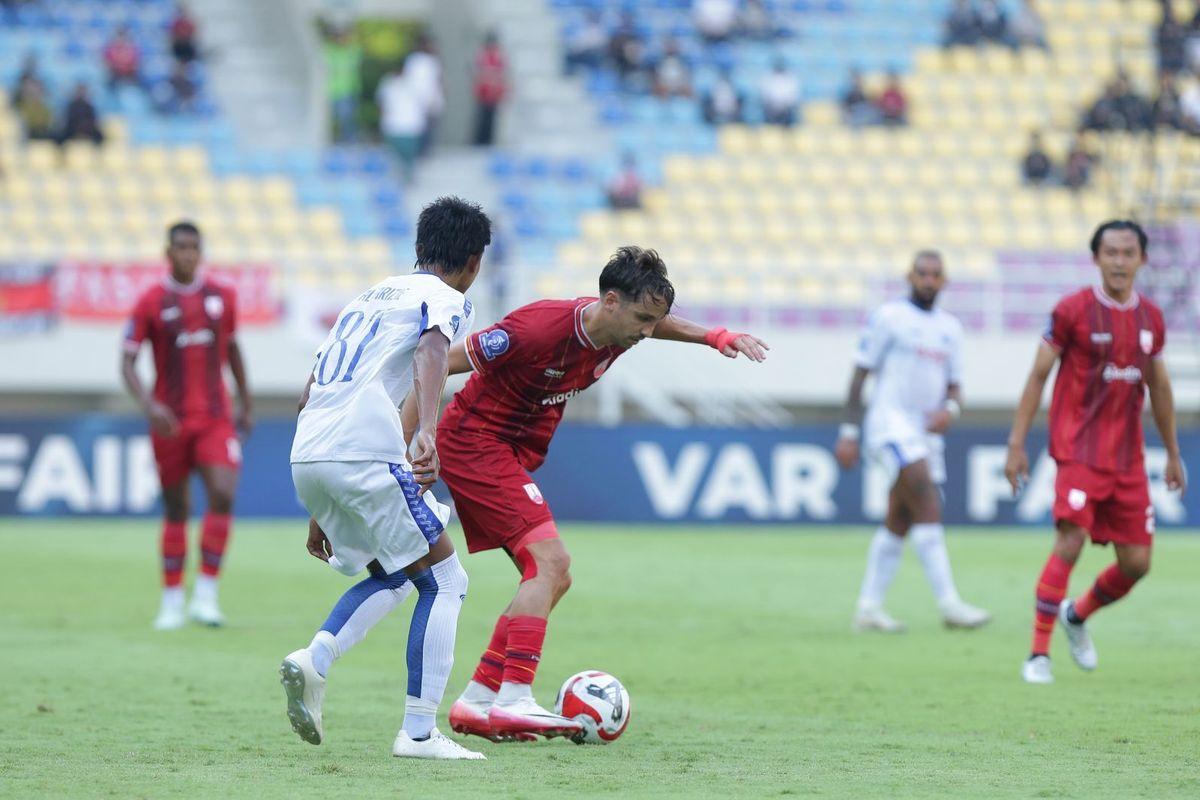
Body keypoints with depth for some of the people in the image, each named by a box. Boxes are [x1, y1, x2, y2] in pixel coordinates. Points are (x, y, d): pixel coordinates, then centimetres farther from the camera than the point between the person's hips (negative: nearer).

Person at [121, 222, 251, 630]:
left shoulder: (222, 296, 5)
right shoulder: (151, 302, -4)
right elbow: (127, 362, -6)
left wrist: (246, 405, 21)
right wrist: (148, 405, -22)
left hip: (216, 418, 1)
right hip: (170, 421, -1)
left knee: (223, 495, -17)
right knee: (176, 509, 5)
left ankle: (205, 595, -10)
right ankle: (172, 601, 17)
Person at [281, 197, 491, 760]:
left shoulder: (369, 297, 30)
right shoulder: (447, 298, 7)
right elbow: (430, 352, -18)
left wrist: (320, 513, 32)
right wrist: (427, 431, -36)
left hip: (306, 456, 7)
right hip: (364, 454, -7)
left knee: (390, 577, 24)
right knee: (444, 583, 5)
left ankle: (314, 660, 0)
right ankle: (418, 733, -2)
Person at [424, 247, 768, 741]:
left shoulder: (615, 331, -3)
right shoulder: (541, 327, -27)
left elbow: (658, 322, 24)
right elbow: (440, 364, -23)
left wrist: (715, 337, 7)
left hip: (513, 454, 9)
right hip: (475, 440, -9)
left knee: (552, 579, 7)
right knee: (550, 561, -21)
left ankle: (475, 704, 9)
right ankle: (513, 702, -27)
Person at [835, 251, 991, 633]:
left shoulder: (950, 327, 16)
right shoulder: (888, 316, -2)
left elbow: (954, 386, 19)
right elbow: (860, 375, -3)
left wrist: (950, 409, -4)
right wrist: (848, 432, -7)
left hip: (927, 430, 7)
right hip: (891, 421, -7)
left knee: (898, 522, 8)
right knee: (927, 504, -20)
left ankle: (868, 608, 14)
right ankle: (948, 602, -27)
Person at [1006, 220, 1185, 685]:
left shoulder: (1150, 318, 9)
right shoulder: (1072, 311, -6)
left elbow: (1158, 386, 20)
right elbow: (1038, 376, -3)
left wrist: (1173, 453, 22)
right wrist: (1017, 443, -7)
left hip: (1128, 458, 5)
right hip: (1079, 450, -5)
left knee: (1136, 563, 3)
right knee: (1071, 542, -19)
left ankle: (1077, 616, 32)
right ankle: (1038, 653, -12)